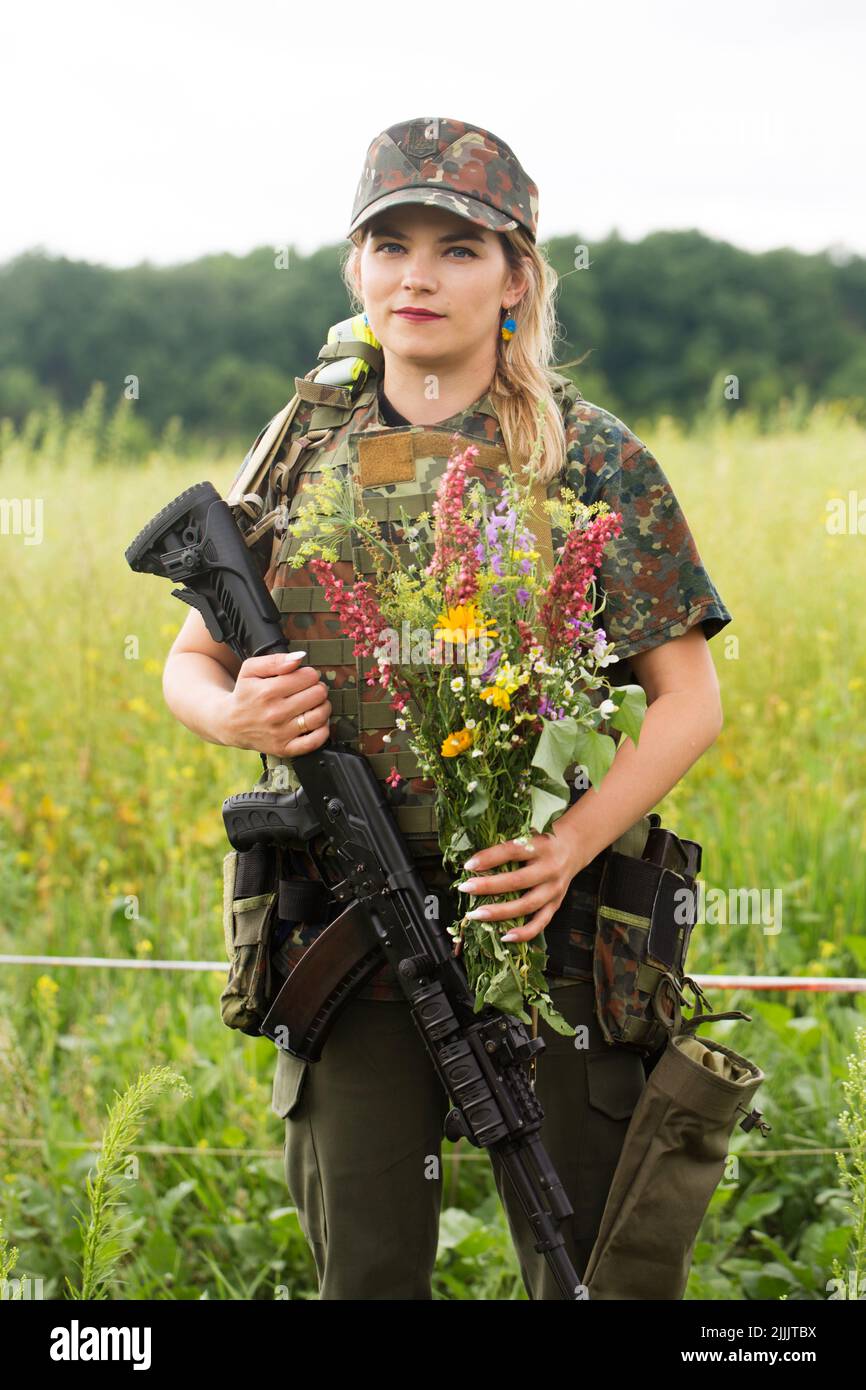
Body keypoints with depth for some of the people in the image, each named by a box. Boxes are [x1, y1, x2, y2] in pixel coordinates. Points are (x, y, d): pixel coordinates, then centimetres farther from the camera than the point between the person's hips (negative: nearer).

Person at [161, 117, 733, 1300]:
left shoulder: (593, 458, -3)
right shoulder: (309, 452, 6)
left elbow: (689, 698, -4)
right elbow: (189, 664, 15)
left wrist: (572, 844, -20)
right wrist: (234, 714, -10)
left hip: (541, 928, -2)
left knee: (585, 1269, 5)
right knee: (365, 1274, 8)